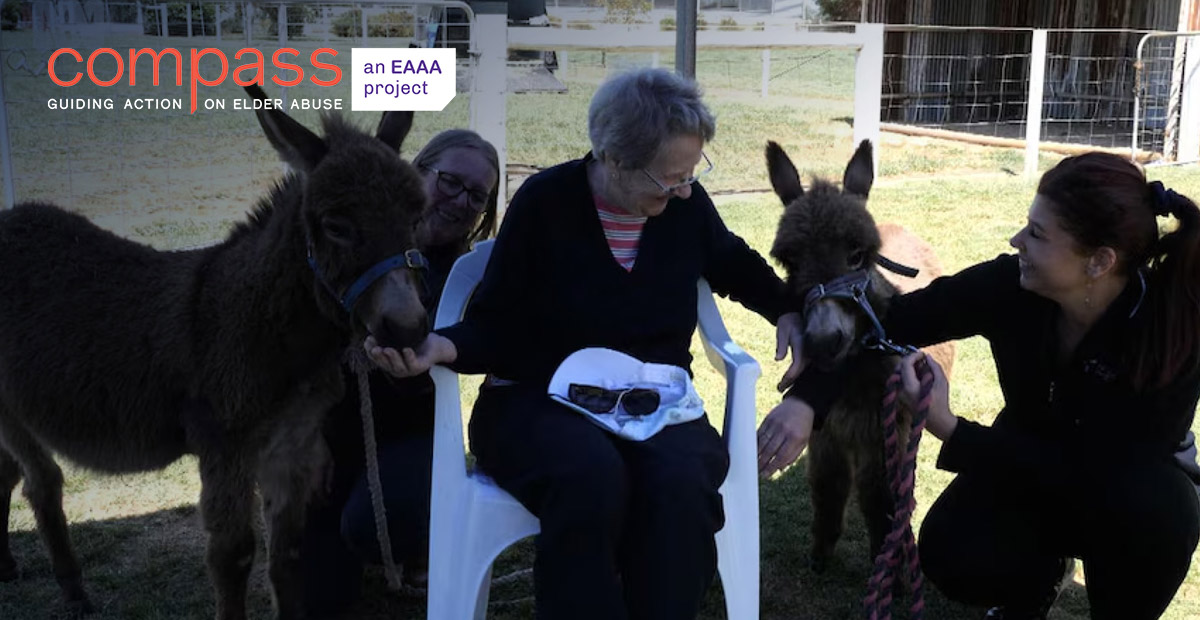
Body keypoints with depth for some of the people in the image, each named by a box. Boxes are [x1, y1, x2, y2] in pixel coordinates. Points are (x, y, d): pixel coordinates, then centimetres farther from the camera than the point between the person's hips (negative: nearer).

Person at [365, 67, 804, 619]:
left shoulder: (687, 205, 2)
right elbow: (494, 329, -6)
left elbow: (742, 274, 22)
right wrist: (441, 346, -28)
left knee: (680, 482, -33)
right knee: (590, 477, -38)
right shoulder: (545, 202, -8)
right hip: (541, 401, -2)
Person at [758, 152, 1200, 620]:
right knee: (951, 555, -24)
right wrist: (805, 398, -32)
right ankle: (1041, 567, 13)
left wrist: (950, 431, -37)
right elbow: (894, 319, -18)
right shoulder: (1011, 284, -25)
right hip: (1033, 461, 3)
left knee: (1152, 507, -37)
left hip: (1133, 483, -2)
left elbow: (1093, 473, -33)